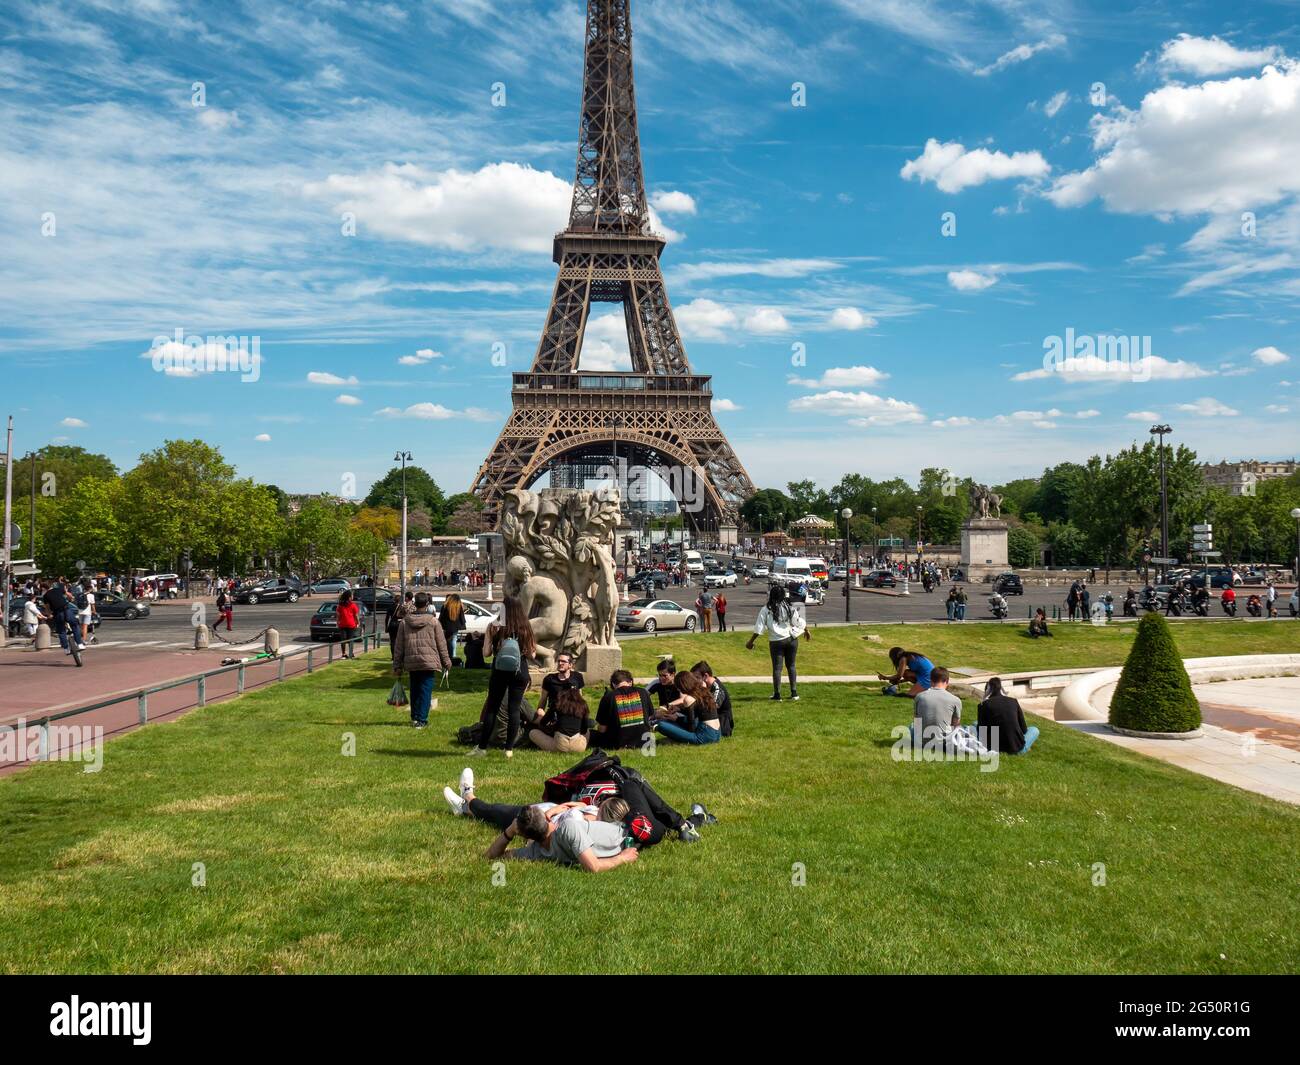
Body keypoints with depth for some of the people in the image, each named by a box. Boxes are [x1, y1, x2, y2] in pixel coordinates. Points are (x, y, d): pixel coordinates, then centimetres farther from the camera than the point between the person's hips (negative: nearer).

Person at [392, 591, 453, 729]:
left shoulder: (405, 622, 3)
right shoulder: (433, 621, -5)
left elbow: (398, 646, 6)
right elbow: (441, 644, 0)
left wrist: (397, 665, 12)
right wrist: (446, 662, 9)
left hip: (411, 663, 3)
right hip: (429, 662, -3)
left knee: (414, 690, 16)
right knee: (425, 691, 0)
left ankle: (414, 718, 22)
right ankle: (421, 720, -4)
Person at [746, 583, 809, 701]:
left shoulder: (765, 610, -7)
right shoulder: (789, 608, -2)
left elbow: (759, 628, -9)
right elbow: (800, 622, 5)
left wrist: (751, 642, -2)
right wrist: (807, 632, 24)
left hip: (776, 642, -2)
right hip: (791, 639, 2)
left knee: (777, 667, 5)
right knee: (791, 666, 14)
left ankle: (777, 695, 7)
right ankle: (794, 693, 12)